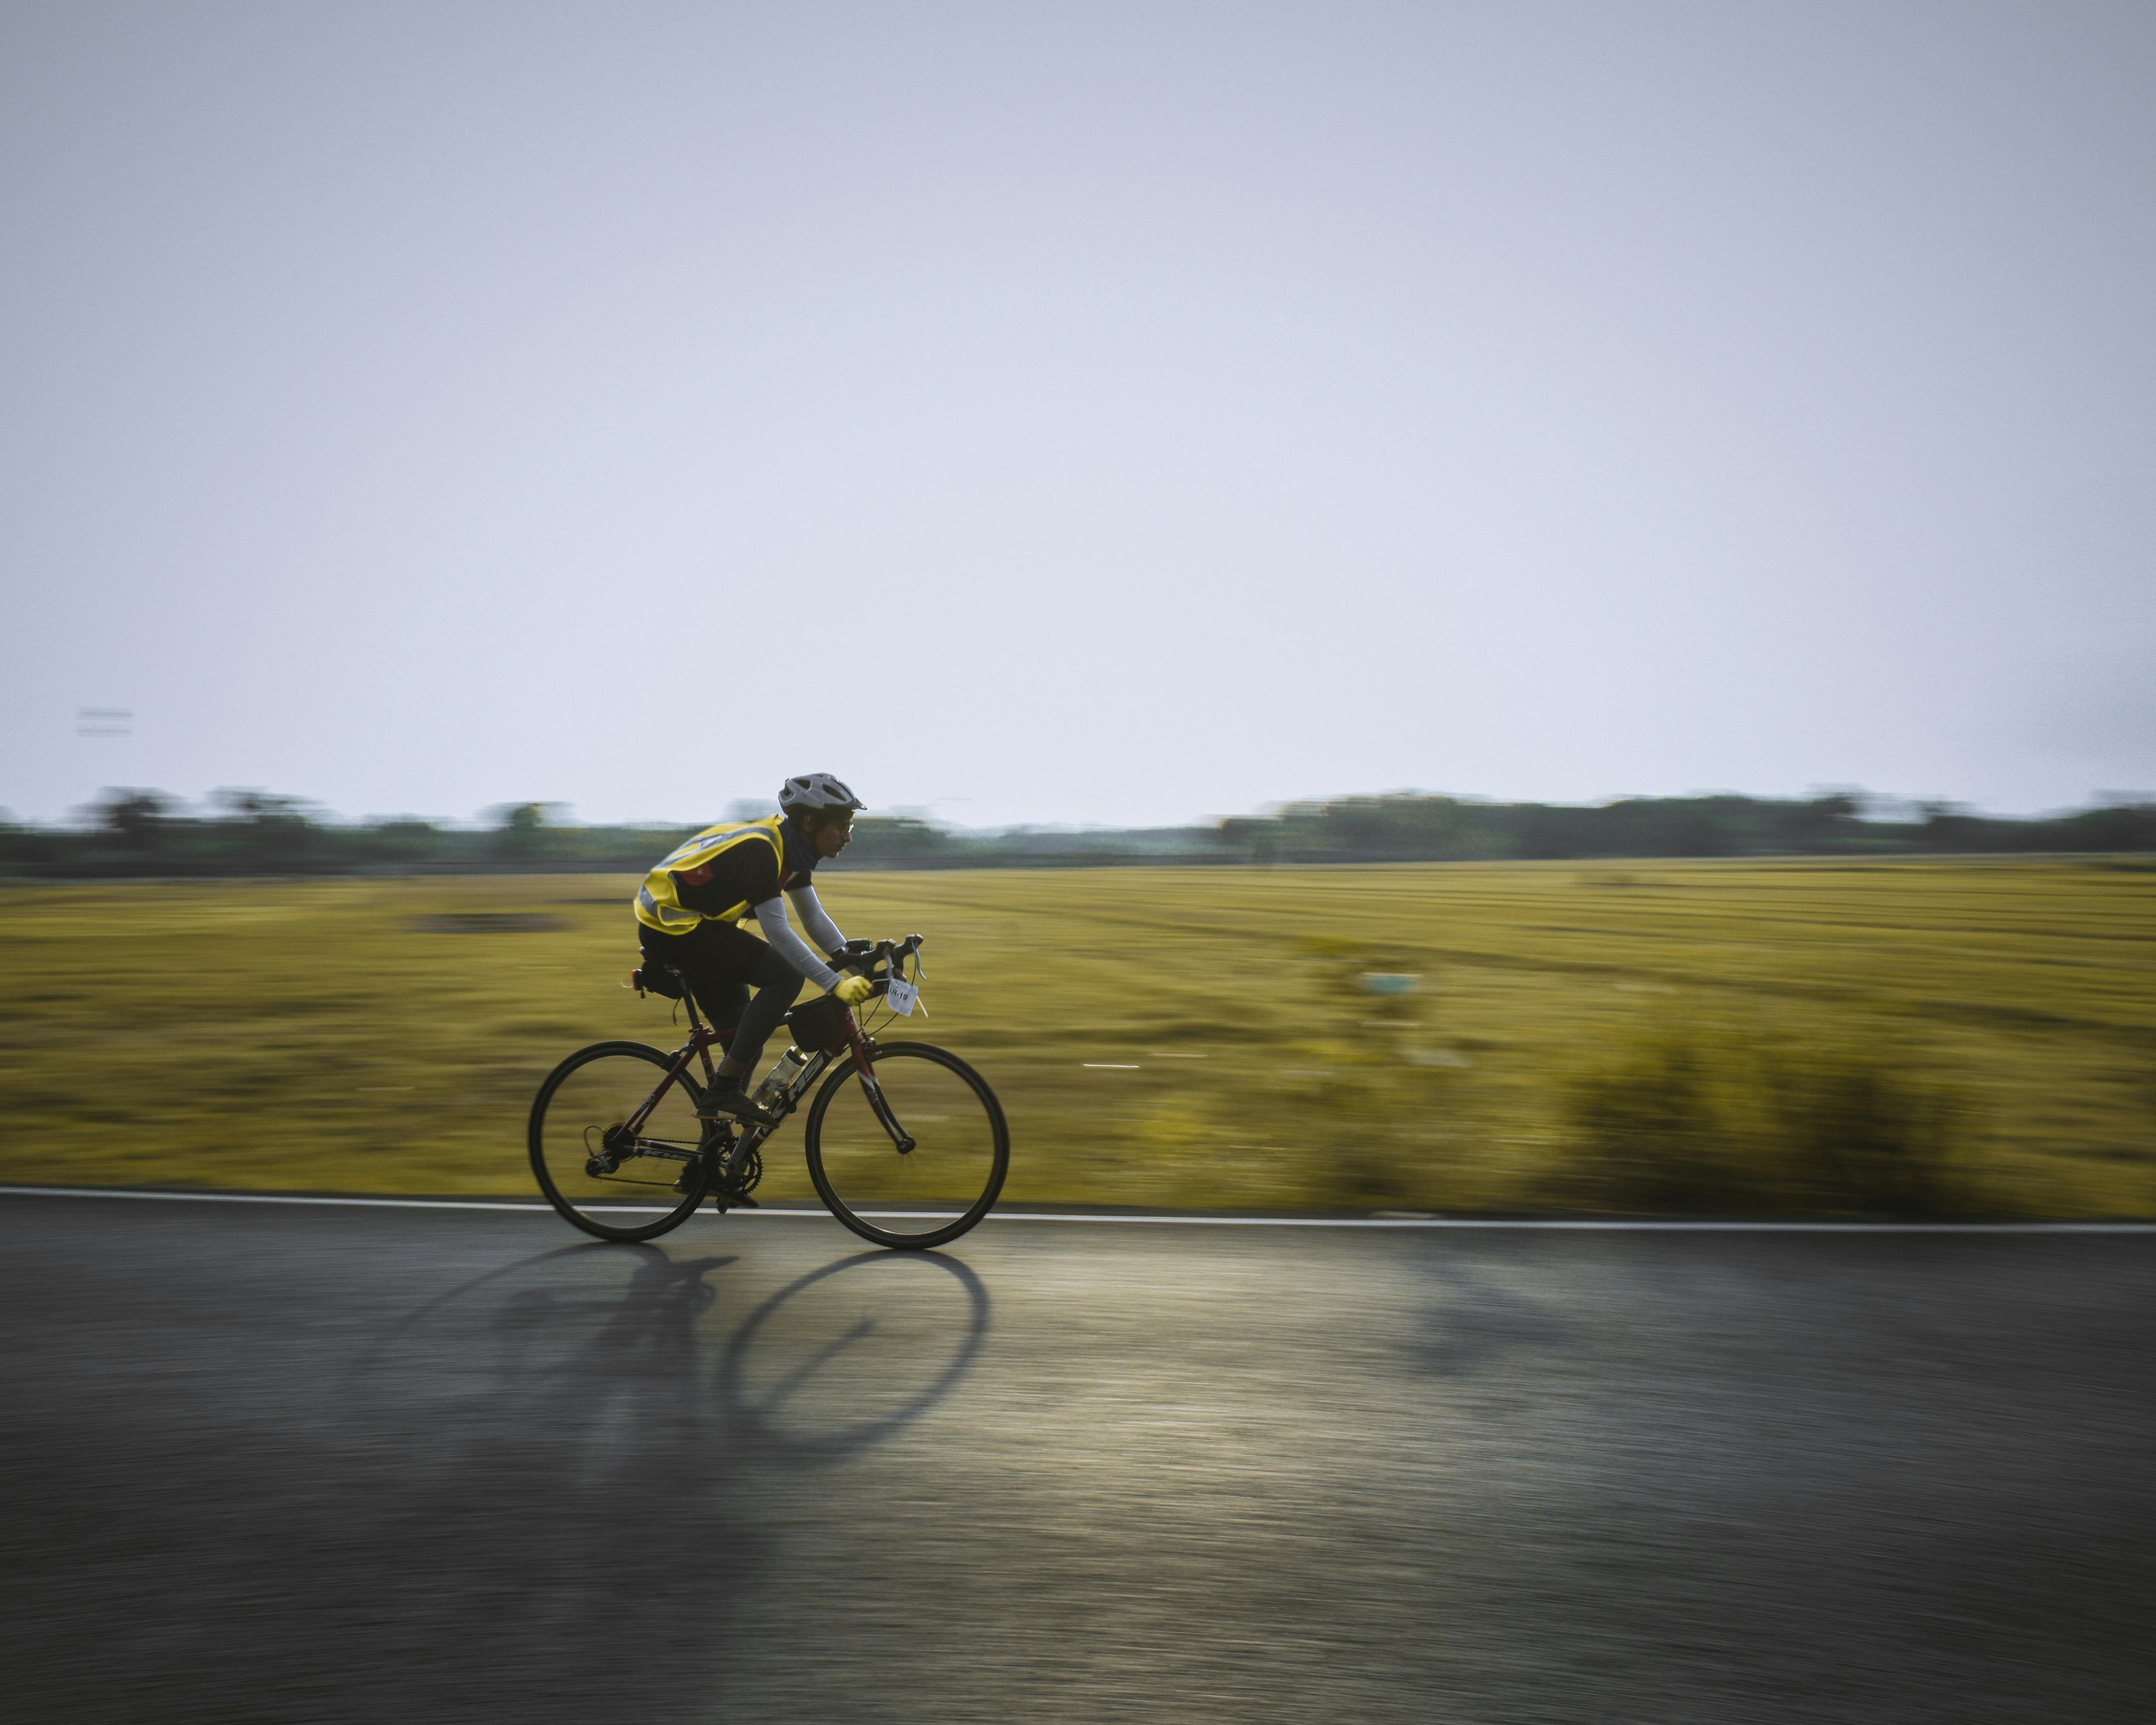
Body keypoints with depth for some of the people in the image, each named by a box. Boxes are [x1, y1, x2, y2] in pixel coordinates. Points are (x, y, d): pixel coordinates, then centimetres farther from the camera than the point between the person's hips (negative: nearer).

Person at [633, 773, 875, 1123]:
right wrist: (834, 983, -32)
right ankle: (723, 1091, -17)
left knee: (745, 1036, 10)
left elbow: (814, 919, 6)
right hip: (673, 926, -10)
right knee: (786, 976, -19)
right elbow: (778, 932, -31)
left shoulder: (791, 848, 3)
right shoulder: (759, 850, -25)